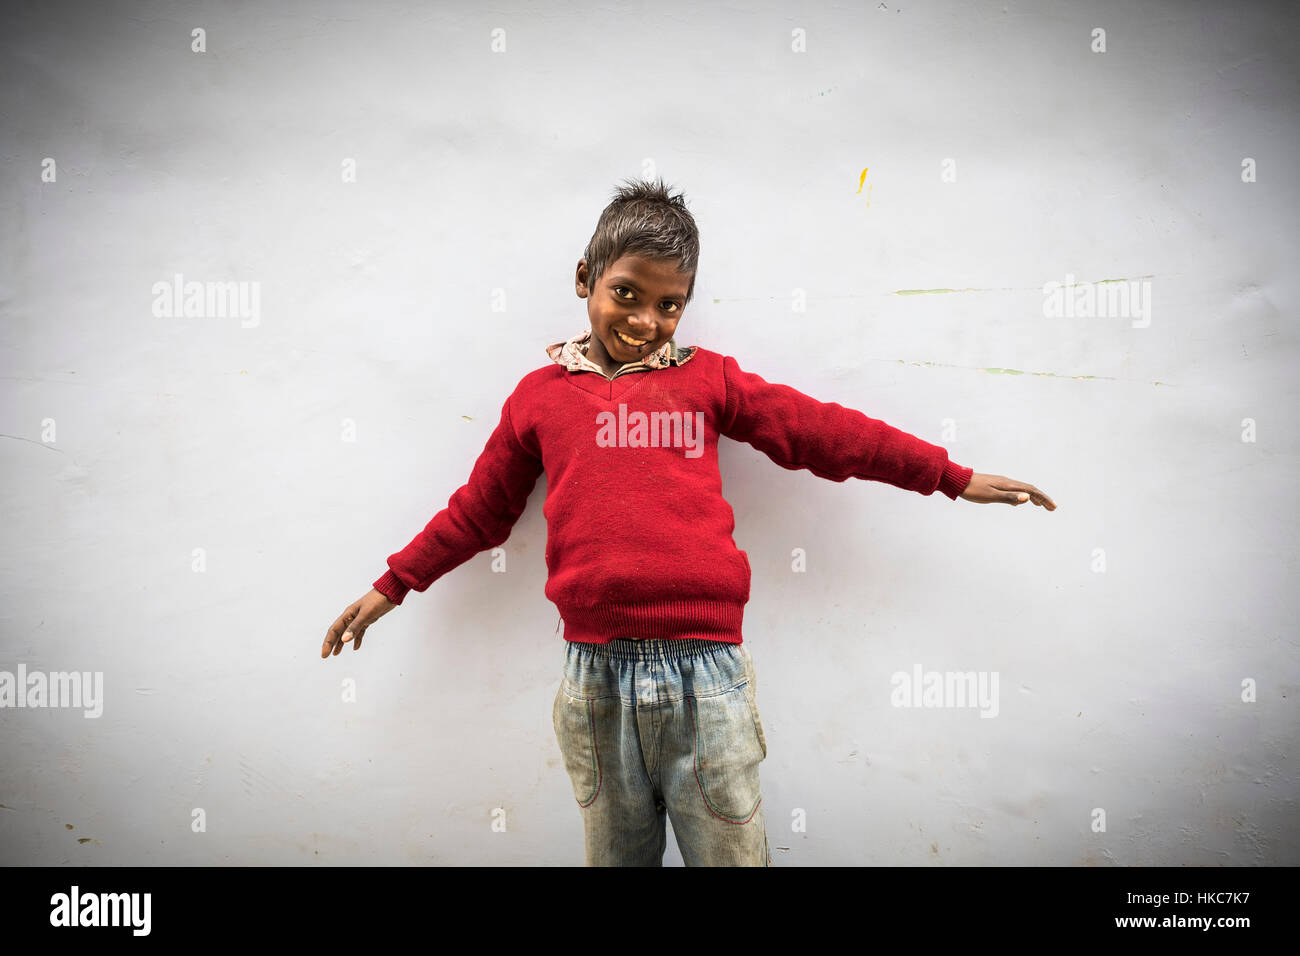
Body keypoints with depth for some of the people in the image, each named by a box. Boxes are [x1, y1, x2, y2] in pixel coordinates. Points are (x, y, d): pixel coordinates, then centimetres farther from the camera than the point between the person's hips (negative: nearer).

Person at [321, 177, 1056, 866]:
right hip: (597, 682, 1)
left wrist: (952, 477, 11)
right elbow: (480, 508, 19)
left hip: (706, 671, 0)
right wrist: (394, 584, 22)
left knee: (733, 853, 10)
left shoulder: (707, 377, 8)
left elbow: (822, 430, 10)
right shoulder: (540, 395, 10)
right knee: (618, 854, 17)